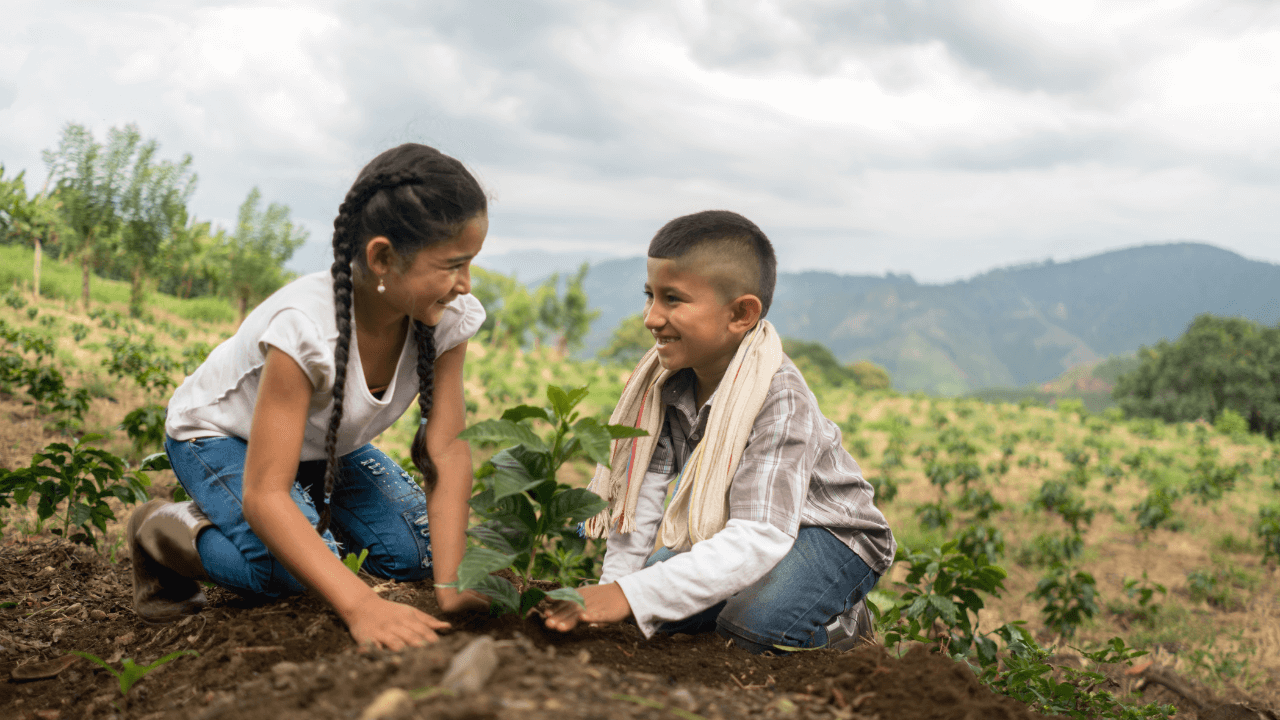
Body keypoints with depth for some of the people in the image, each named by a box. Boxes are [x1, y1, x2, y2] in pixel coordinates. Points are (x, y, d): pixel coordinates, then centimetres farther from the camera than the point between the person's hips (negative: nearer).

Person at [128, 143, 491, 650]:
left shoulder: (448, 318, -25)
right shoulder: (307, 326, -41)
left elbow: (446, 452, -24)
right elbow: (263, 495, -43)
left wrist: (450, 586, -35)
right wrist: (360, 604, -53)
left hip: (328, 444, 5)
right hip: (219, 434, -5)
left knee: (417, 552, -11)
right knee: (289, 569, -29)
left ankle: (318, 516, 16)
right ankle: (167, 530, 0)